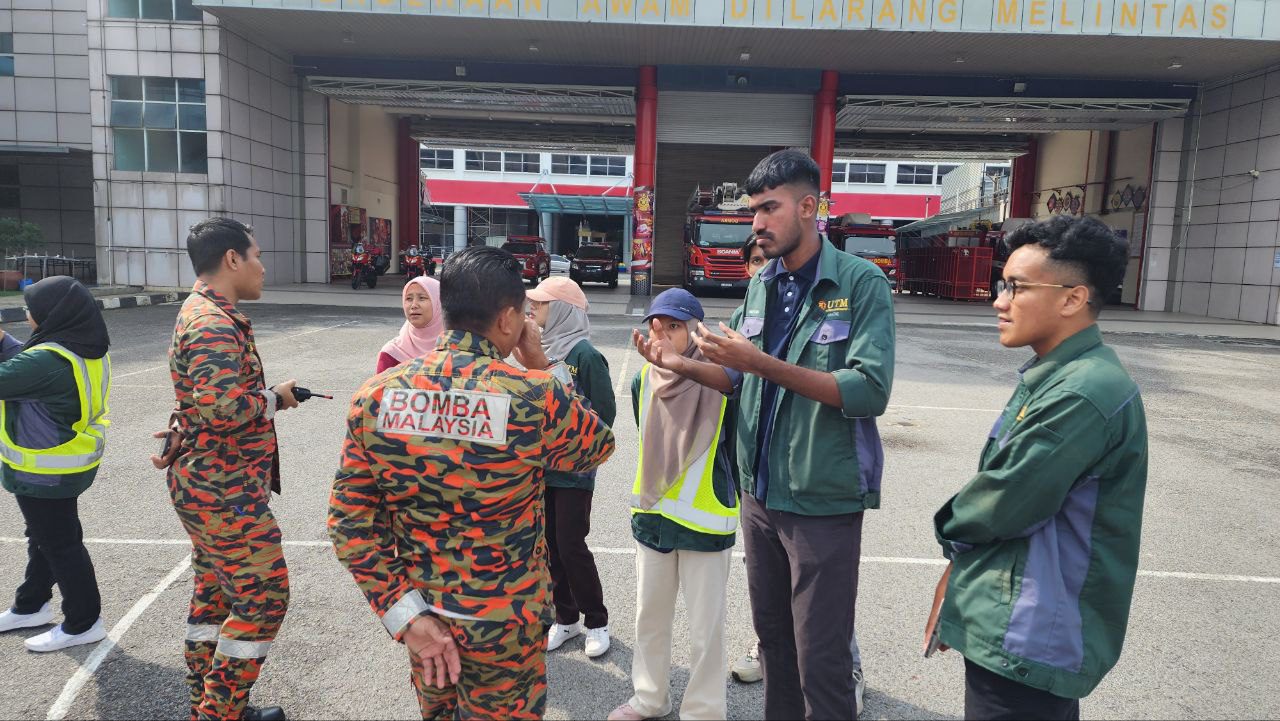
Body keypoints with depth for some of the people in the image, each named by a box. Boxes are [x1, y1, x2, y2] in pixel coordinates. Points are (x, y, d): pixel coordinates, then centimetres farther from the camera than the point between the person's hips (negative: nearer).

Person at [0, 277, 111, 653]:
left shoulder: (51, 361, -29)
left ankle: (83, 623, 18)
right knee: (43, 537, 24)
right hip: (71, 463, 9)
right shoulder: (88, 353, 0)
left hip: (45, 472, -9)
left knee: (59, 544, 5)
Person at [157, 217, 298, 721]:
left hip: (211, 485, 11)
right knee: (263, 596, -3)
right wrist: (276, 397, -16)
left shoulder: (203, 313, 15)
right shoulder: (215, 324, -20)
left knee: (215, 592, 18)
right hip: (225, 492, -11)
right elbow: (224, 407, -32)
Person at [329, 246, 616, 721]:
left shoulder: (375, 395, -11)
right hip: (504, 626, -4)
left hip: (424, 615, 4)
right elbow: (599, 446, -2)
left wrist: (407, 615, -6)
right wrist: (541, 365, 1)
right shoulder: (537, 397, -23)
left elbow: (349, 523, -10)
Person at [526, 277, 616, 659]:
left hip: (573, 470, -6)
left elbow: (604, 413, -12)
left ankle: (596, 622, 20)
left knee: (571, 545, -1)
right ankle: (566, 618, 29)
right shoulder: (540, 349, 6)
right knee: (550, 545, 12)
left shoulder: (585, 354, -13)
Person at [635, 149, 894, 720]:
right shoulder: (761, 284, 7)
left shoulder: (861, 282, -12)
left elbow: (870, 392, -22)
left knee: (820, 658, 5)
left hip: (824, 500, -6)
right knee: (771, 636, 20)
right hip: (759, 492, 6)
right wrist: (682, 366, -7)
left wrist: (763, 363, -27)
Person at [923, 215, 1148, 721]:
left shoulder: (1084, 394, -24)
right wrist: (959, 572, 8)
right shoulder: (1052, 376, 8)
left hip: (1028, 641, -9)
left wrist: (950, 528, -1)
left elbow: (1005, 503, -23)